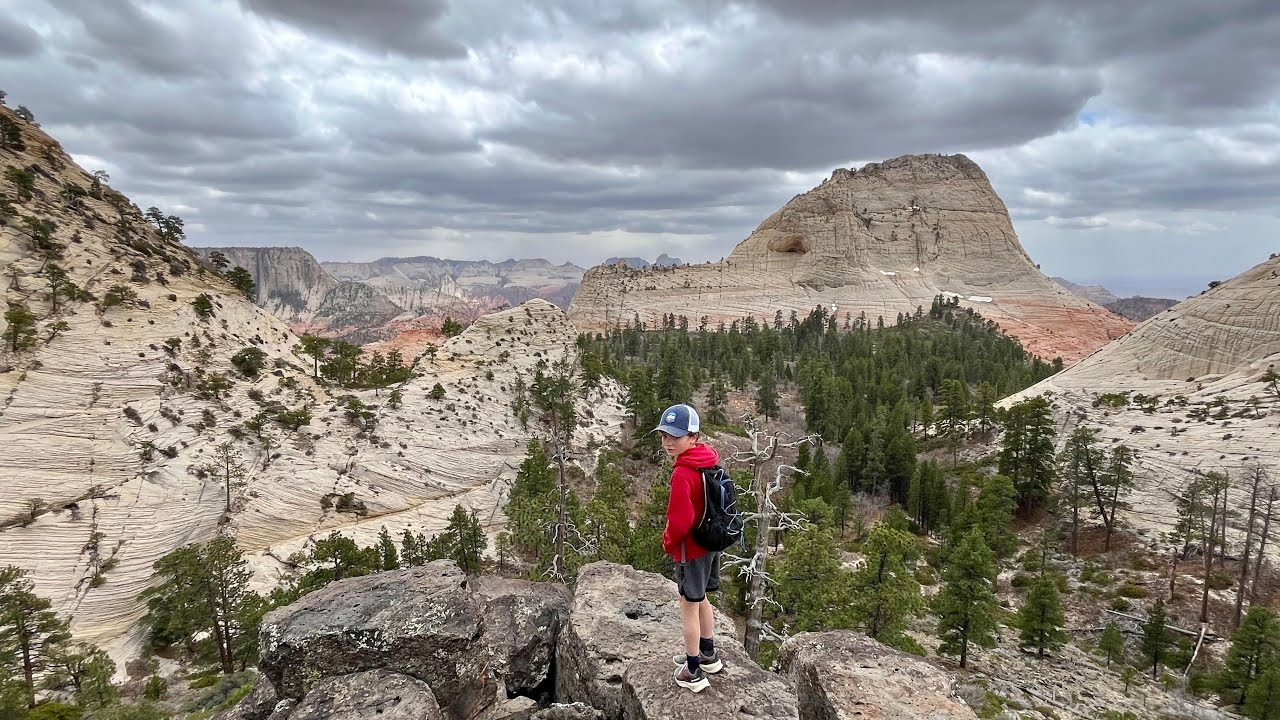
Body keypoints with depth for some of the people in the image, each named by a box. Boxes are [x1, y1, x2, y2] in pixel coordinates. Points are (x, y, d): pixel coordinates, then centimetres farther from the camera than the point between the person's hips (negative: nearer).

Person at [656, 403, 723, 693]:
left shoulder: (683, 473, -28)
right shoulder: (709, 460, 0)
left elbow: (680, 521, -26)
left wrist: (668, 543, -8)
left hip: (691, 548, -8)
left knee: (689, 607, 7)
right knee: (701, 600, 24)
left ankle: (693, 673, 21)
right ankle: (708, 655, 41)